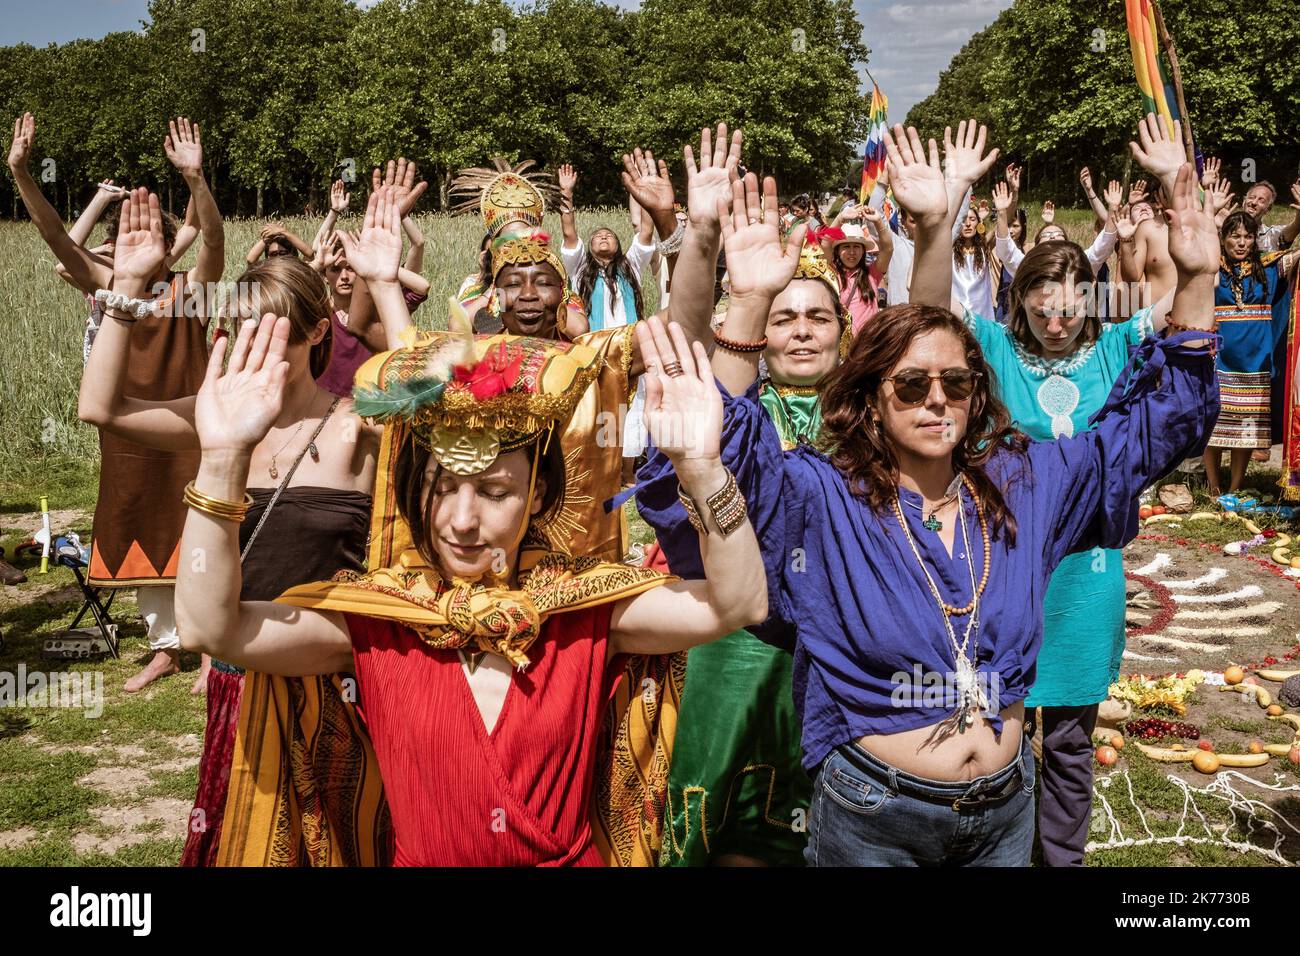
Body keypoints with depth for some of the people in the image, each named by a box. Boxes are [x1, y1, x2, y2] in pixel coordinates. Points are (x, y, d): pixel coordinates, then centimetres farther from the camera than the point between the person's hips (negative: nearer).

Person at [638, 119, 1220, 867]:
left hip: (1007, 808, 4)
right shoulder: (817, 498, -13)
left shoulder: (1025, 487, 0)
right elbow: (725, 441, -28)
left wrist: (1195, 283, -2)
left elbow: (1153, 424, 7)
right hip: (872, 817, -3)